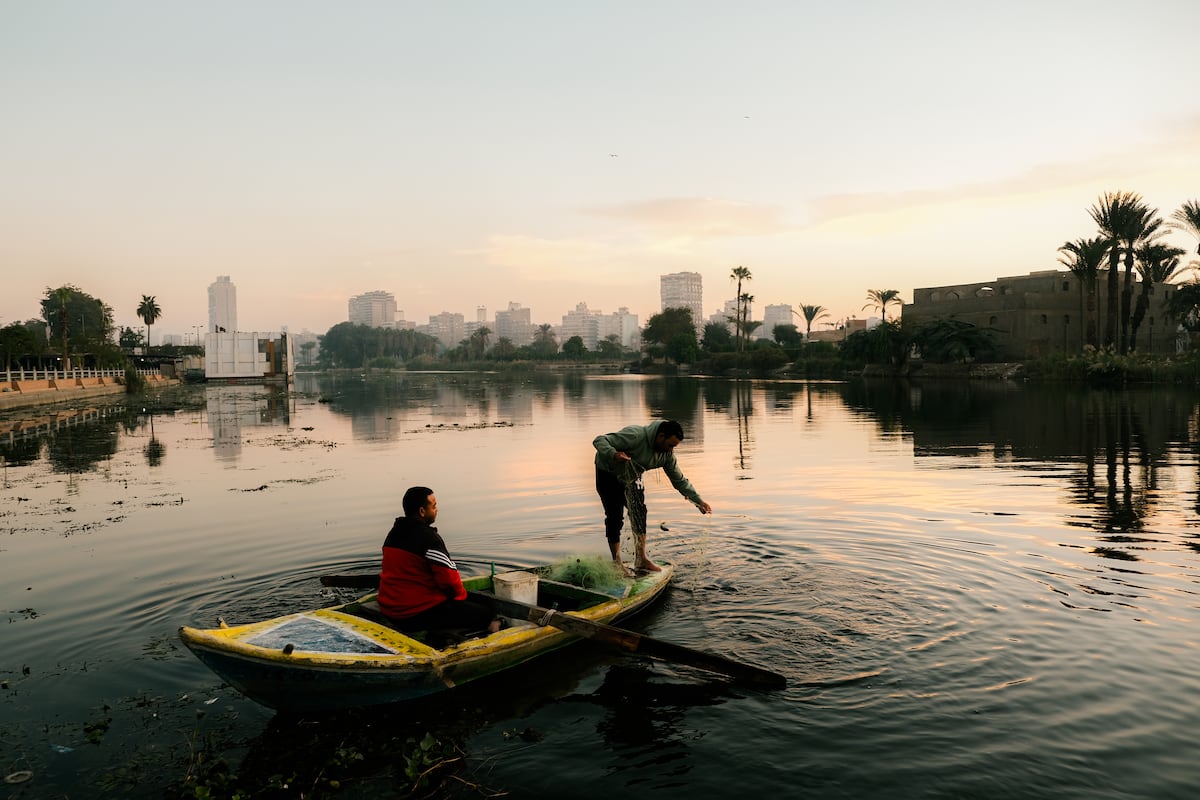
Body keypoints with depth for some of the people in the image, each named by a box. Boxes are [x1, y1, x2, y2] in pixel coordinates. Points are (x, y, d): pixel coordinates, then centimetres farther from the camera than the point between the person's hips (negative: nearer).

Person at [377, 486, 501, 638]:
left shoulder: (393, 534, 9)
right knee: (485, 614, -4)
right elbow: (448, 576, -19)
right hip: (418, 613, -9)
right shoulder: (428, 537, -18)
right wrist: (460, 595, 2)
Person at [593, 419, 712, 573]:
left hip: (631, 478, 6)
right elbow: (599, 440, -36)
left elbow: (680, 480, -1)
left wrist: (699, 501, -8)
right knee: (614, 518, -7)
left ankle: (641, 559, -3)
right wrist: (613, 454, -56)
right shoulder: (635, 435, -35)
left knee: (639, 512, -7)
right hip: (608, 473, -6)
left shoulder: (667, 454, -13)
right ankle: (616, 562, 3)